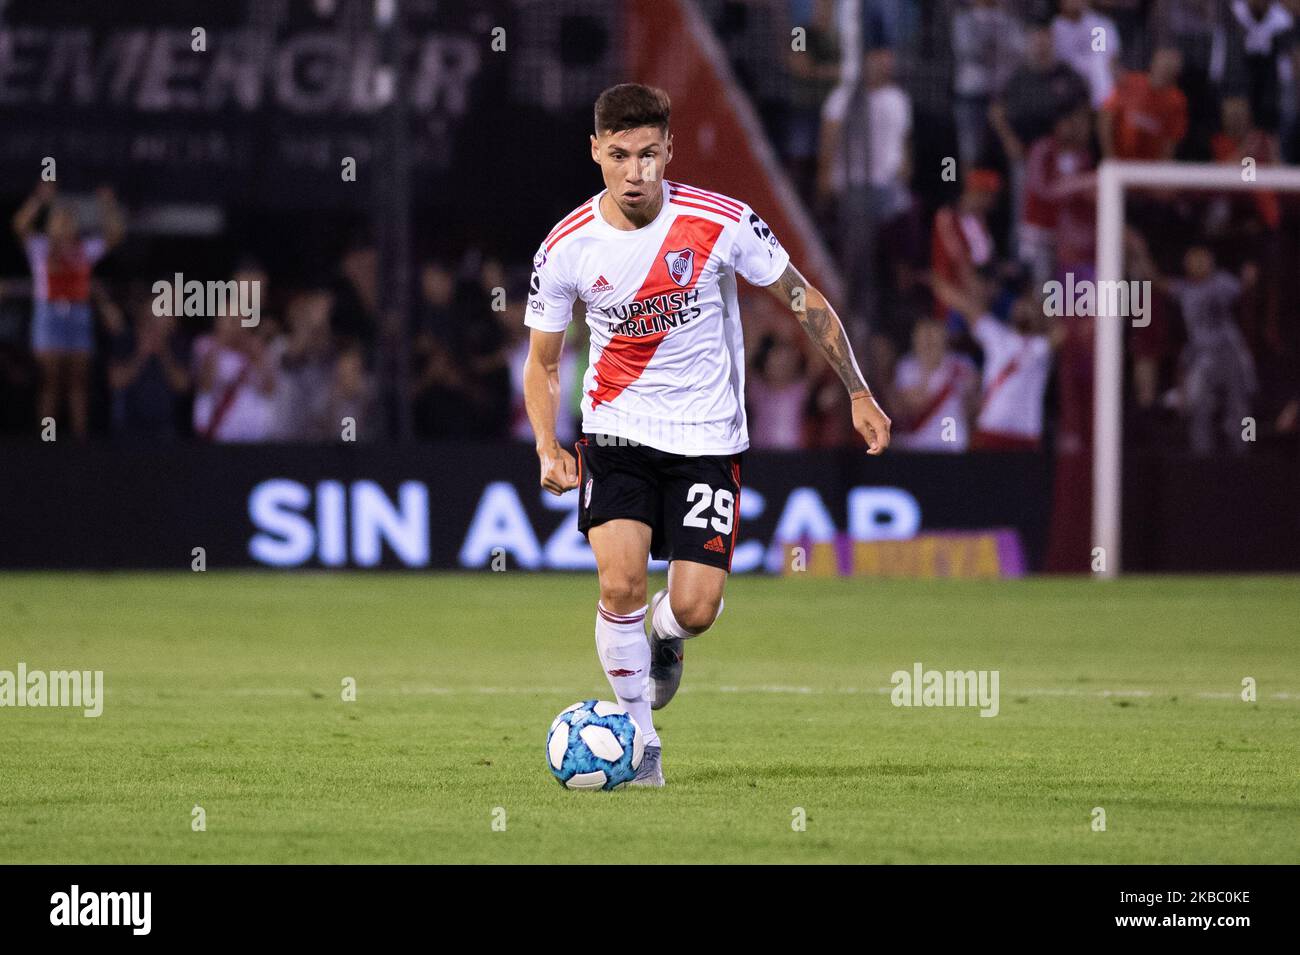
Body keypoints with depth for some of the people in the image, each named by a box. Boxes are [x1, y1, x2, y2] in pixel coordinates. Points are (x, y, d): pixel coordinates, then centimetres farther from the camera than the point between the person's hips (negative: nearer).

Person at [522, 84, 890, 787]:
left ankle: (664, 638, 30)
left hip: (707, 437, -1)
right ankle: (642, 742, 0)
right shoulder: (566, 249, -9)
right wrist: (548, 450, -11)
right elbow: (542, 362, 5)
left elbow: (803, 300, 0)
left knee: (694, 608, -10)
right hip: (616, 431, 1)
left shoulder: (721, 223, -13)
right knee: (620, 584, -19)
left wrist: (859, 393, -2)